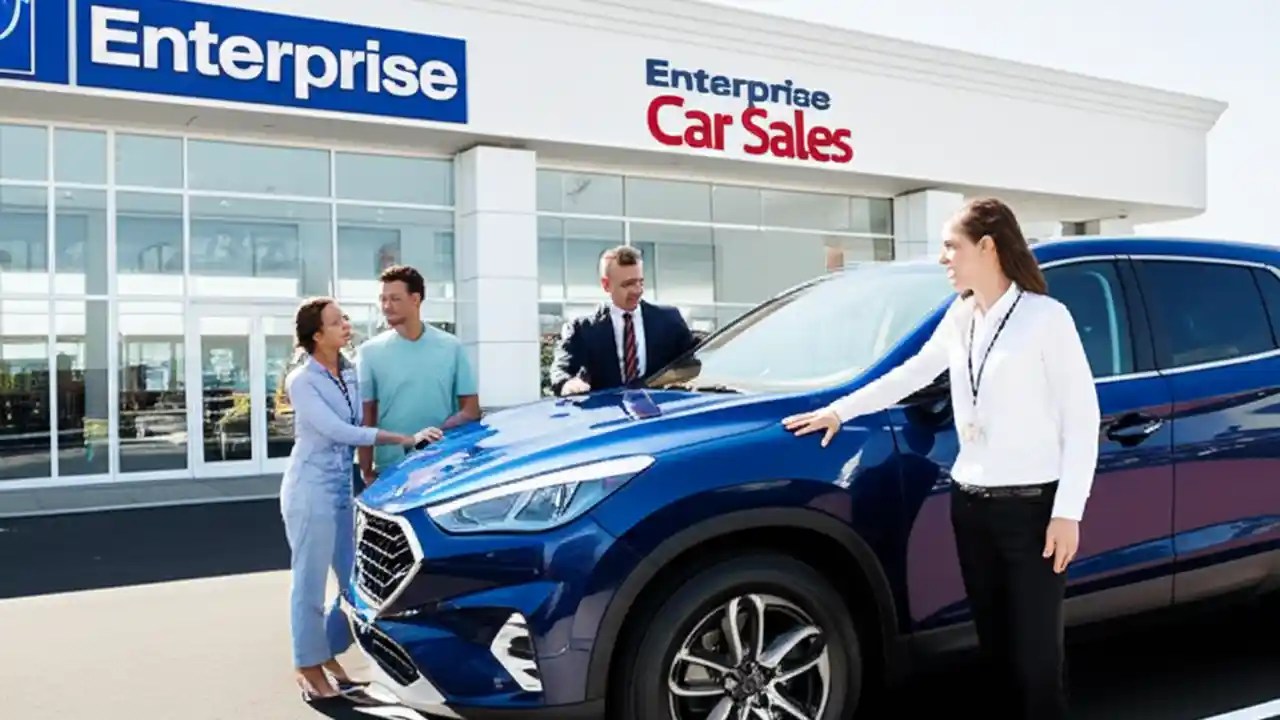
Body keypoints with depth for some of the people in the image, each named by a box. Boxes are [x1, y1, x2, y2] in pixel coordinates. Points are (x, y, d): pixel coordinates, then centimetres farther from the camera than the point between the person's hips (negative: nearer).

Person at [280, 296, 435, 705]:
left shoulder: (351, 373, 9)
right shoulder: (301, 381, -11)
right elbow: (338, 431, -20)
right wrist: (404, 439, -23)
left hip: (344, 489, 7)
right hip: (311, 490, -7)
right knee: (310, 583, 1)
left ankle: (327, 656, 26)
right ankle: (309, 667, 15)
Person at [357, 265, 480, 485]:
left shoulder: (451, 347, 2)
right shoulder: (371, 351, 1)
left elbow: (470, 410, 2)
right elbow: (366, 418, 1)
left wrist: (438, 432, -15)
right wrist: (366, 471, -4)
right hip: (389, 471, 0)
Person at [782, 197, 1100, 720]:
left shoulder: (1045, 316, -10)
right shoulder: (960, 316, 10)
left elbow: (1081, 416, -10)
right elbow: (912, 373, 22)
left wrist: (1067, 513, -14)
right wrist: (839, 409, 19)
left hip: (1032, 506, -6)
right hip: (970, 504, 6)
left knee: (1036, 651, 1)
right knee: (995, 643, 15)